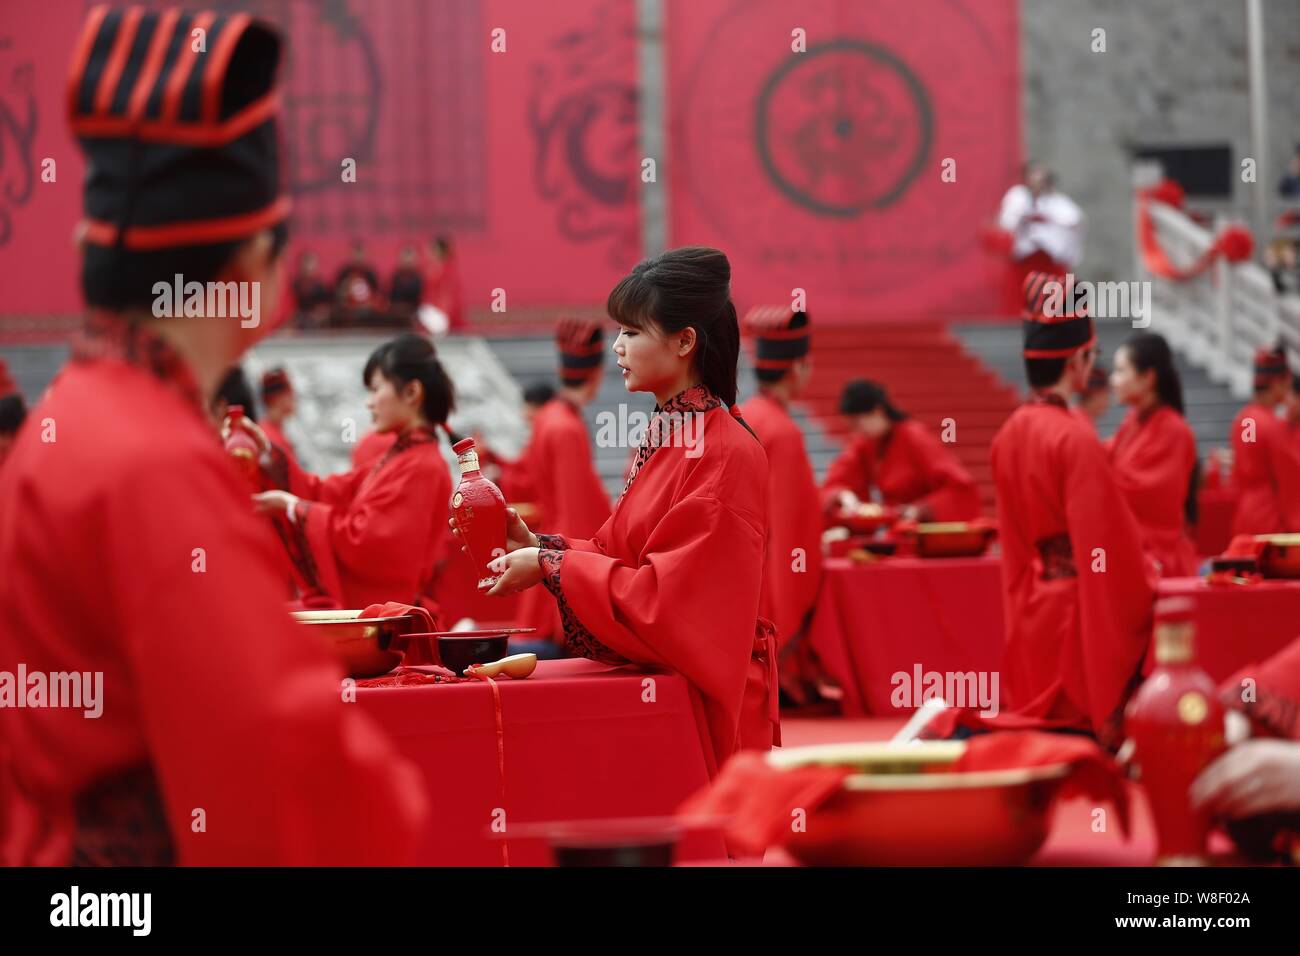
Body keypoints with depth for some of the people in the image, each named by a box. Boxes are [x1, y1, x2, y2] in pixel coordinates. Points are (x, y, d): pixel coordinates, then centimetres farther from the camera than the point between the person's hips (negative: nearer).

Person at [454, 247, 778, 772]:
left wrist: (550, 565, -16)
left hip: (700, 699, -8)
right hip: (651, 681, 8)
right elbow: (620, 553, 14)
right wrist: (536, 545, 0)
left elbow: (667, 595, -21)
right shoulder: (664, 438, 12)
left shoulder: (726, 455, -17)